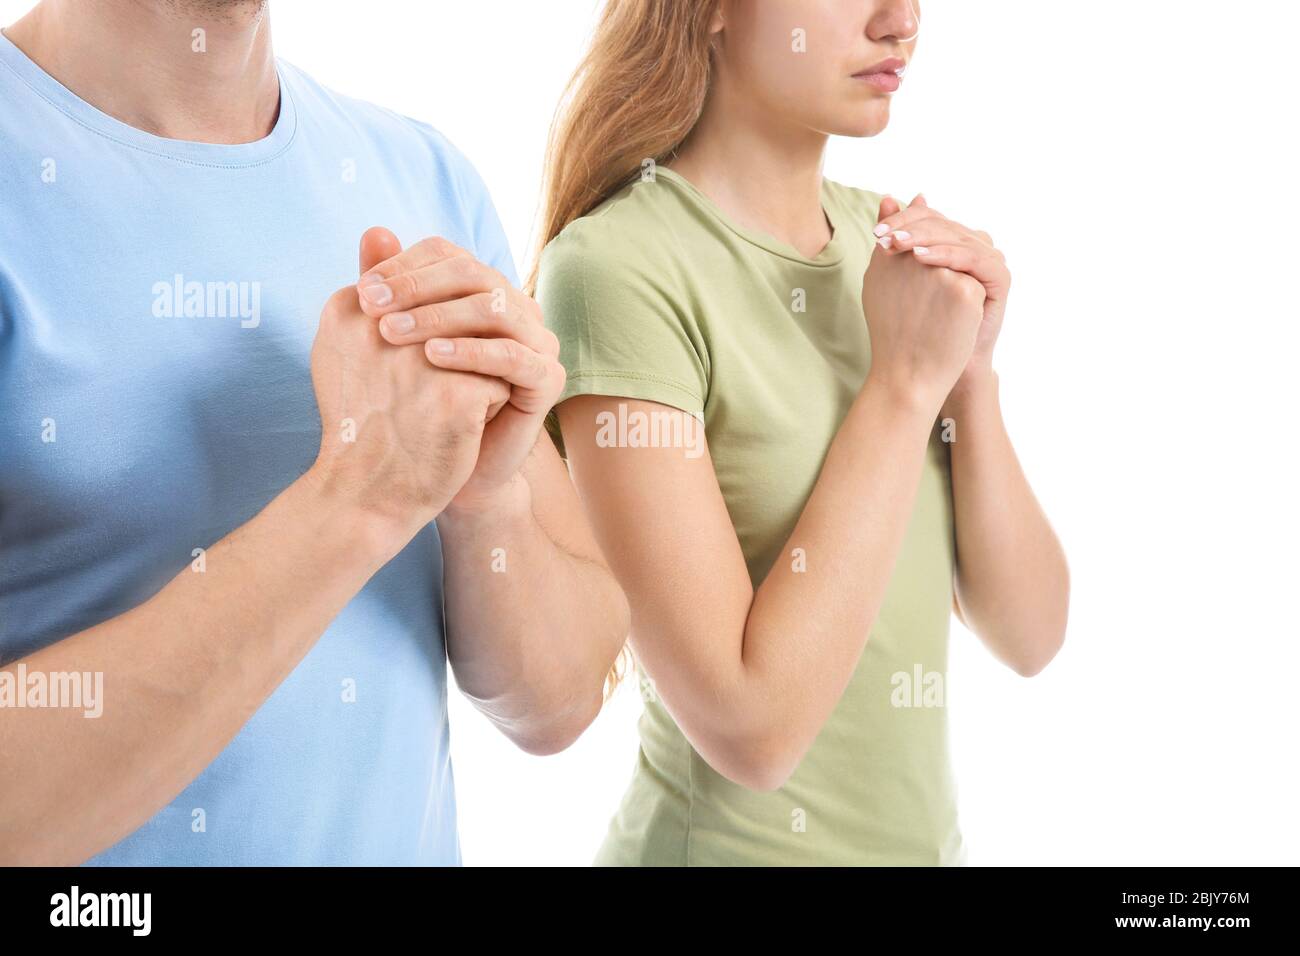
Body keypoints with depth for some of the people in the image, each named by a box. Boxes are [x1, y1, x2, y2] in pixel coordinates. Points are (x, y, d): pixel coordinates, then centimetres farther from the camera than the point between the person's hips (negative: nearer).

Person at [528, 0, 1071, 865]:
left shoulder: (887, 241, -1)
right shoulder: (619, 265, -19)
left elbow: (1029, 636, -2)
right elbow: (752, 727, -24)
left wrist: (971, 365, -15)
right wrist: (905, 377, -20)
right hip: (734, 836, -6)